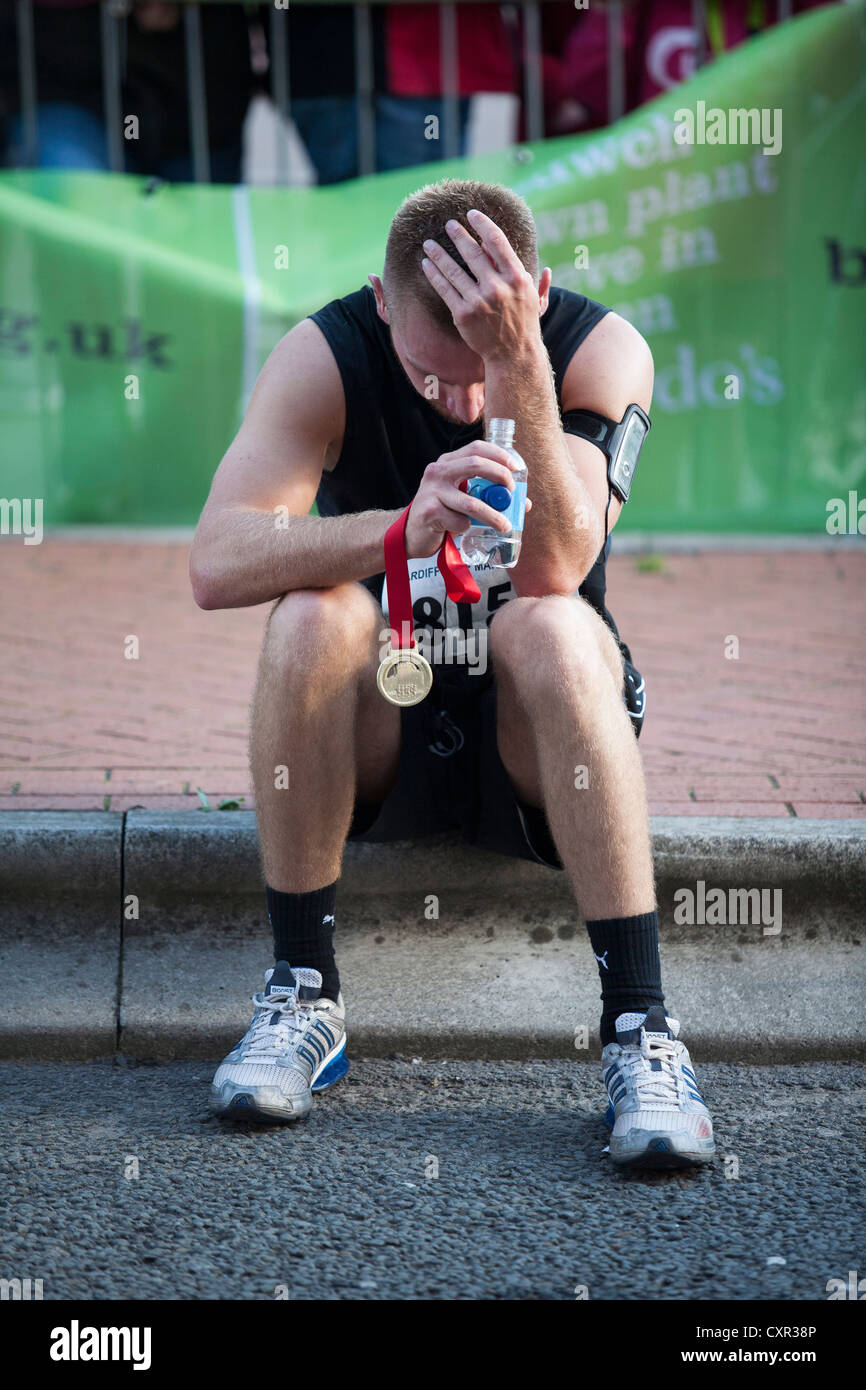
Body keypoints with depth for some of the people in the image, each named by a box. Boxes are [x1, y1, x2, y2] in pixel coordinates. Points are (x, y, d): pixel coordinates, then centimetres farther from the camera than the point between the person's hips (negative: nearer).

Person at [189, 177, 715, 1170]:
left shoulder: (602, 348, -13)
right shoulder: (328, 353, -13)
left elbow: (551, 568, -28)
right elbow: (216, 565, -26)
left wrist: (521, 364, -38)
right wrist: (402, 529, -42)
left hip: (532, 725, 0)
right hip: (376, 731, 1)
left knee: (549, 628, -33)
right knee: (312, 616, -30)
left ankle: (640, 1026, -33)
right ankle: (302, 997, -20)